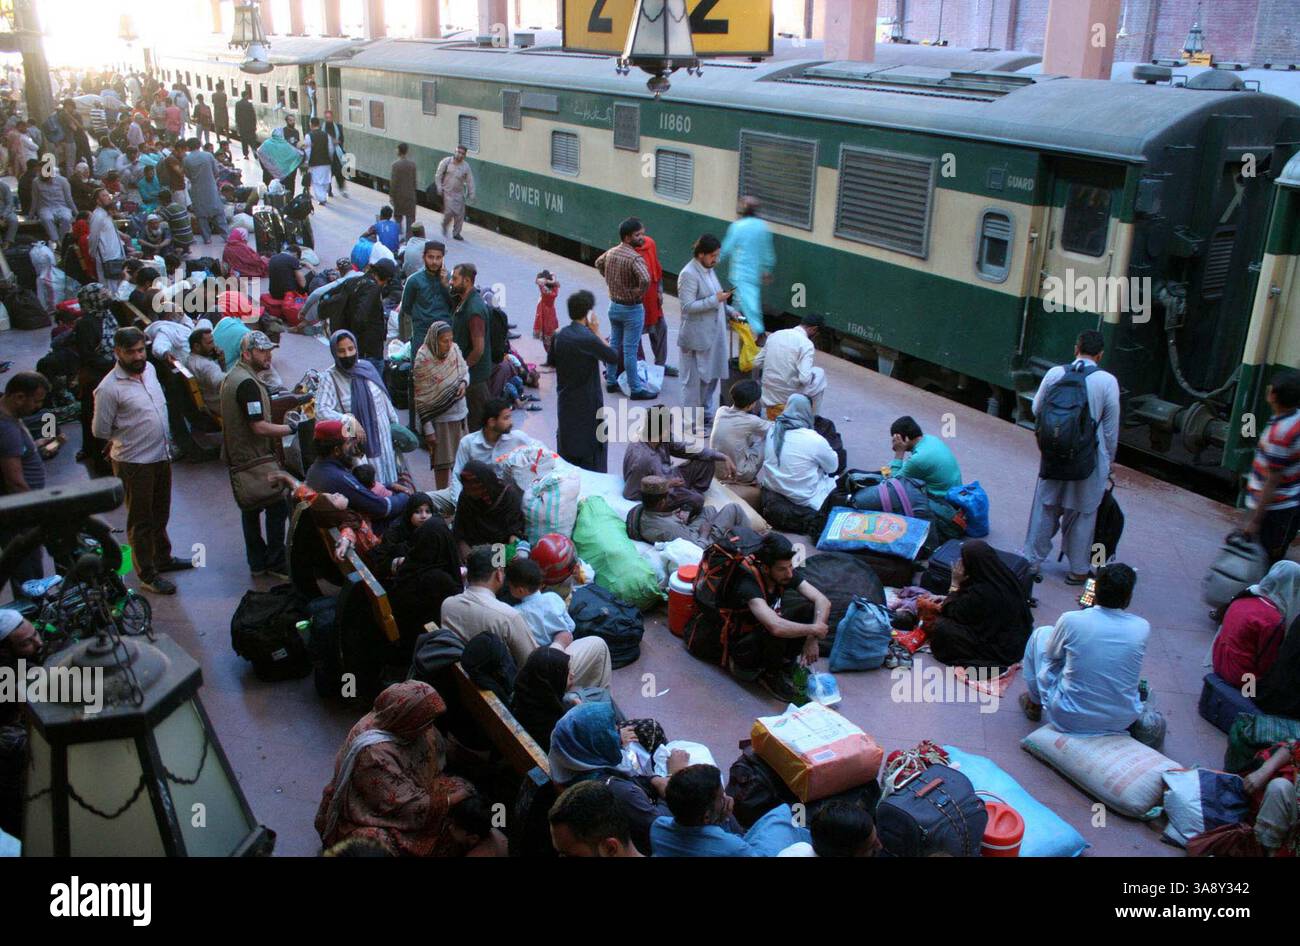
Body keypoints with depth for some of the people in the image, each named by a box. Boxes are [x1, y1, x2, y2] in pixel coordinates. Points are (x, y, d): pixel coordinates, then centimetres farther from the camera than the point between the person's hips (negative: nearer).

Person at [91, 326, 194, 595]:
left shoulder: (149, 369, 1)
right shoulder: (109, 388, -20)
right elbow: (100, 430, -13)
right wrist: (129, 436, -1)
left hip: (162, 456, 7)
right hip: (135, 463, -7)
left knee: (160, 514, 23)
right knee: (141, 521, 6)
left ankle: (163, 558, 40)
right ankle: (147, 574, 17)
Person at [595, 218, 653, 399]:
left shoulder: (611, 252, 1)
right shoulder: (634, 258, -24)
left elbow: (598, 263, 22)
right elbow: (645, 280, -39)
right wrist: (639, 293, -19)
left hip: (614, 306, 8)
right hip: (632, 309, -7)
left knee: (614, 344, 18)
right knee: (630, 350, -1)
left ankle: (611, 381, 28)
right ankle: (636, 389, 8)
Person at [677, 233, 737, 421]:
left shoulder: (710, 269, 9)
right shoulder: (688, 274, -18)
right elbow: (687, 306, -24)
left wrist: (729, 310, 7)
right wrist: (715, 299, -23)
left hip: (714, 333, 8)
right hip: (697, 337, -8)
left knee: (712, 375, 17)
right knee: (695, 379, 3)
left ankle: (707, 413, 33)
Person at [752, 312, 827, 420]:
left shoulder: (775, 335, 4)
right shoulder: (806, 344, -15)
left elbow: (757, 364, 9)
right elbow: (805, 379, -23)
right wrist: (812, 373, 0)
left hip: (769, 398, 7)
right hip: (790, 398, -7)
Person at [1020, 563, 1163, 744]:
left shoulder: (1071, 620, -17)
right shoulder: (1142, 628, -12)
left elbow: (1052, 655, 4)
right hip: (1123, 722, 2)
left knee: (1041, 634, 16)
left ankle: (1034, 702, 31)